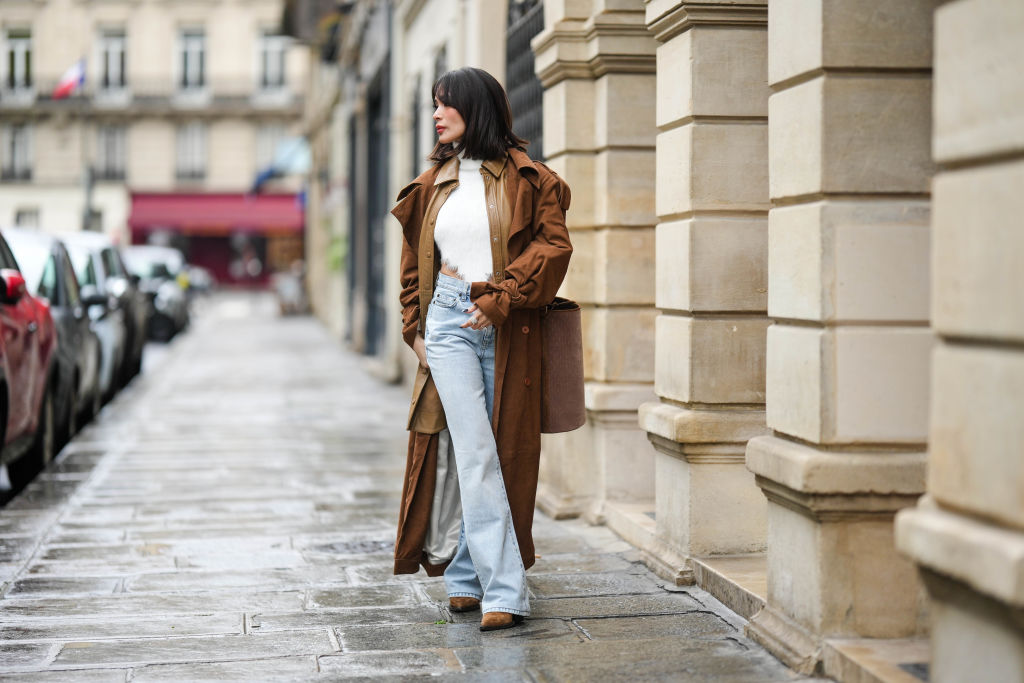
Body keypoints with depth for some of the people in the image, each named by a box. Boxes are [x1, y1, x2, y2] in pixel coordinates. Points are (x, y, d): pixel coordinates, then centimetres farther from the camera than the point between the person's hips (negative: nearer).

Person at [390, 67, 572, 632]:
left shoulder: (525, 178, 1)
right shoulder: (433, 184, 13)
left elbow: (553, 245, -7)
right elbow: (414, 263, 21)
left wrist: (501, 299, -14)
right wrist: (416, 328, 13)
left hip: (506, 329, -2)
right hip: (448, 321, 2)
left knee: (504, 451, 2)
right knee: (474, 453, -9)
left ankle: (465, 573, 16)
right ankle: (504, 590, -10)